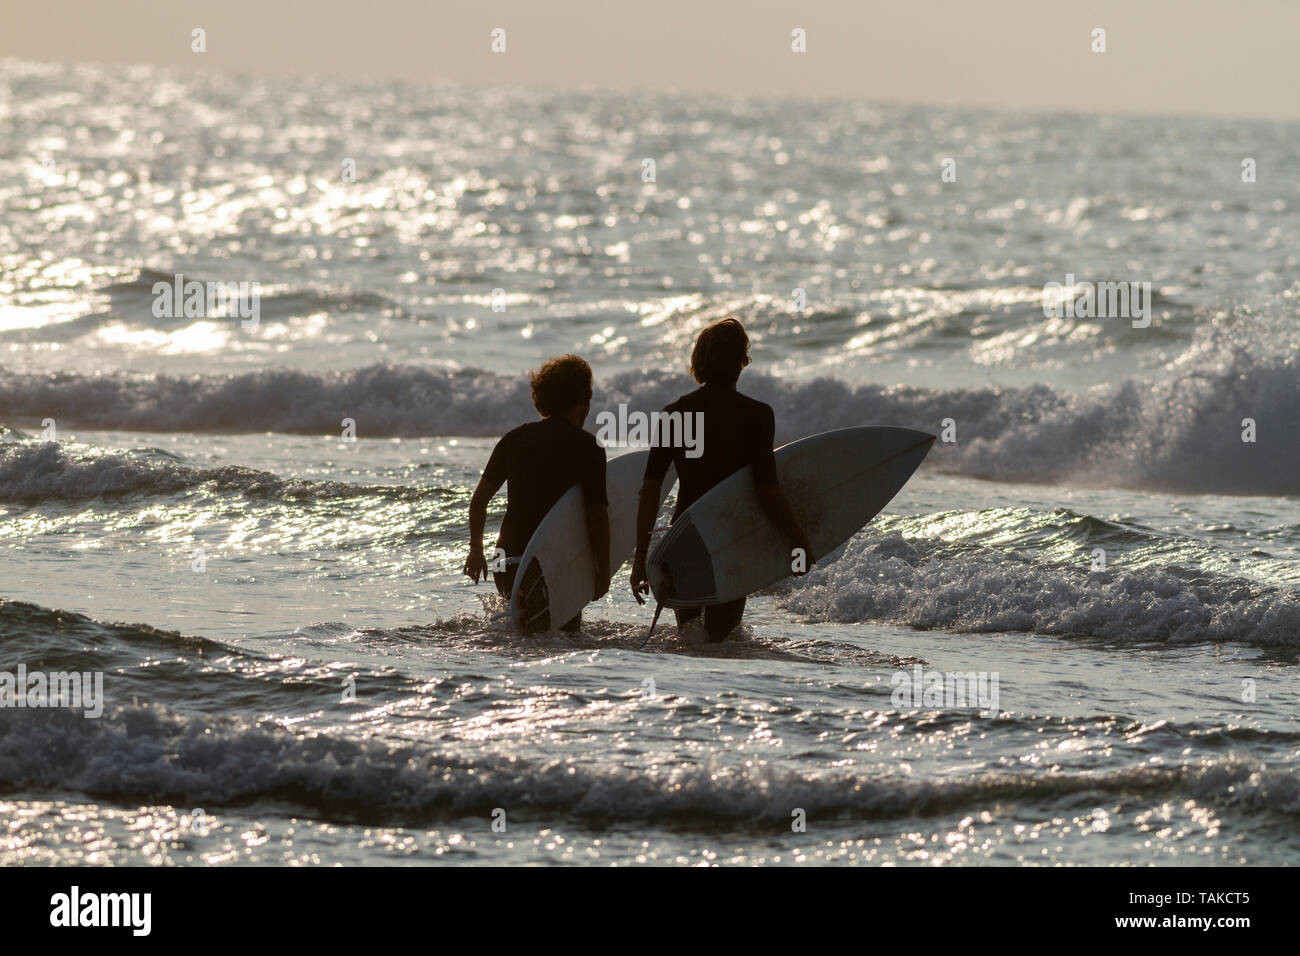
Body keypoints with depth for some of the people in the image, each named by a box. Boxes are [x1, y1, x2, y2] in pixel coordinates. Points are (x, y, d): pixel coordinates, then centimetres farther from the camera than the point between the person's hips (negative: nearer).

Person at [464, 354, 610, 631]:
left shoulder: (515, 438, 9)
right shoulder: (588, 447, -6)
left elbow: (479, 498, 11)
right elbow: (597, 514, -10)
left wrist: (476, 551, 22)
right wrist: (604, 572, -2)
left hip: (509, 562, 5)